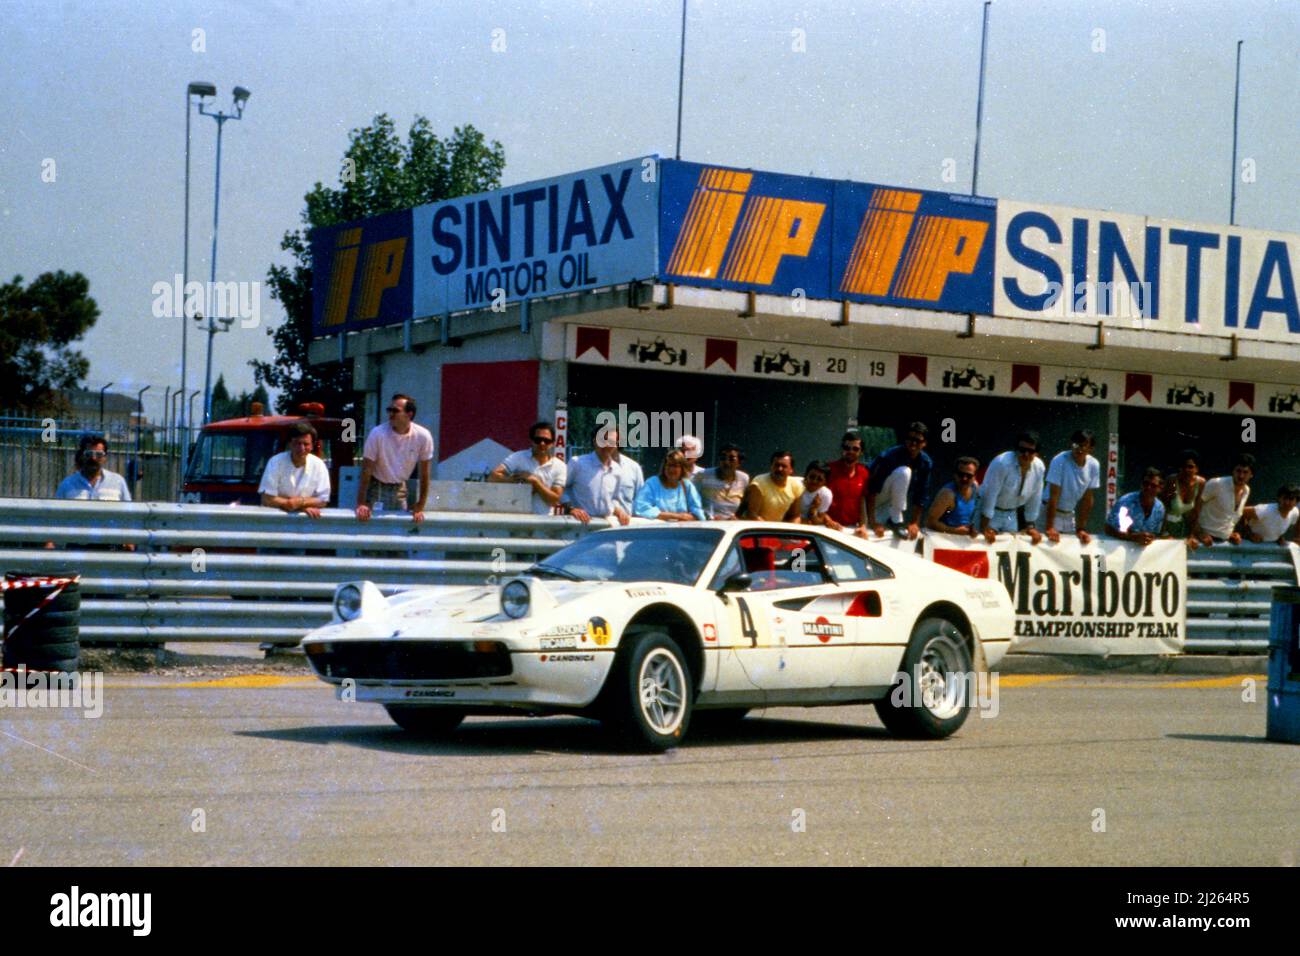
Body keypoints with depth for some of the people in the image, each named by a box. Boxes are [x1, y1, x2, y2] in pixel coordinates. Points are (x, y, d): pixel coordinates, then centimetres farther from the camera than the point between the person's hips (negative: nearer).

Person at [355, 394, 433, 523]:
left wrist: (420, 507, -8)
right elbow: (366, 470, -17)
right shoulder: (377, 433, -23)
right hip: (376, 487, -2)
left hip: (399, 488, 2)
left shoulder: (423, 436, -18)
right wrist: (361, 504, -20)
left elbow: (424, 474, -9)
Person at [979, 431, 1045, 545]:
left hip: (1011, 514, 5)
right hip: (991, 511, -5)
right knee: (988, 543, -12)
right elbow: (989, 495, -25)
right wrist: (984, 528, -24)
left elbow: (1034, 498, 1)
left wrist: (1031, 526, 4)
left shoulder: (1039, 468, -10)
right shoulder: (1002, 463, -27)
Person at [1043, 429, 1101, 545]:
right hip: (1051, 512, -5)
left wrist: (1081, 529, -3)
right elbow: (1053, 496, -22)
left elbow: (1087, 499, -2)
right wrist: (1050, 528, -25)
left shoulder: (1093, 465, -8)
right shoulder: (1060, 461, -22)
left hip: (1070, 515, 5)